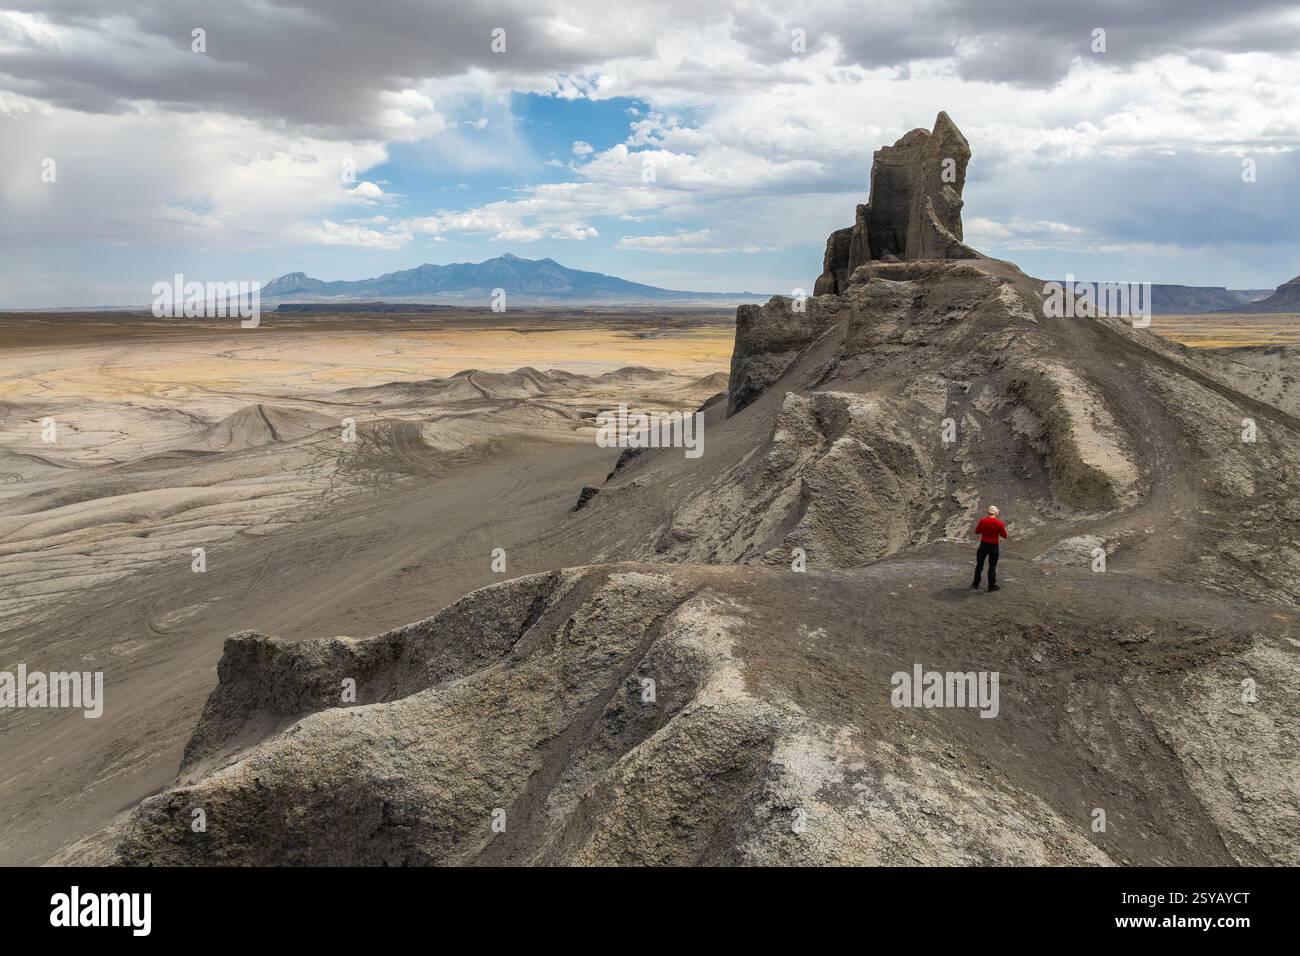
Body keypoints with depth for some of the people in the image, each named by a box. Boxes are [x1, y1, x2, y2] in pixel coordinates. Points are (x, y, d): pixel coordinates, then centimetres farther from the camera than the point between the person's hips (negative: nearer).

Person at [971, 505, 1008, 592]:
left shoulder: (982, 521, -8)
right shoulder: (999, 523, -11)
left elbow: (977, 531, 2)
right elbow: (1004, 535, -4)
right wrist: (1003, 528, 12)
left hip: (983, 545, 1)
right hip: (994, 546, -1)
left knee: (979, 565, 13)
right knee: (992, 566, 7)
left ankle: (975, 584, 20)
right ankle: (992, 585, 10)